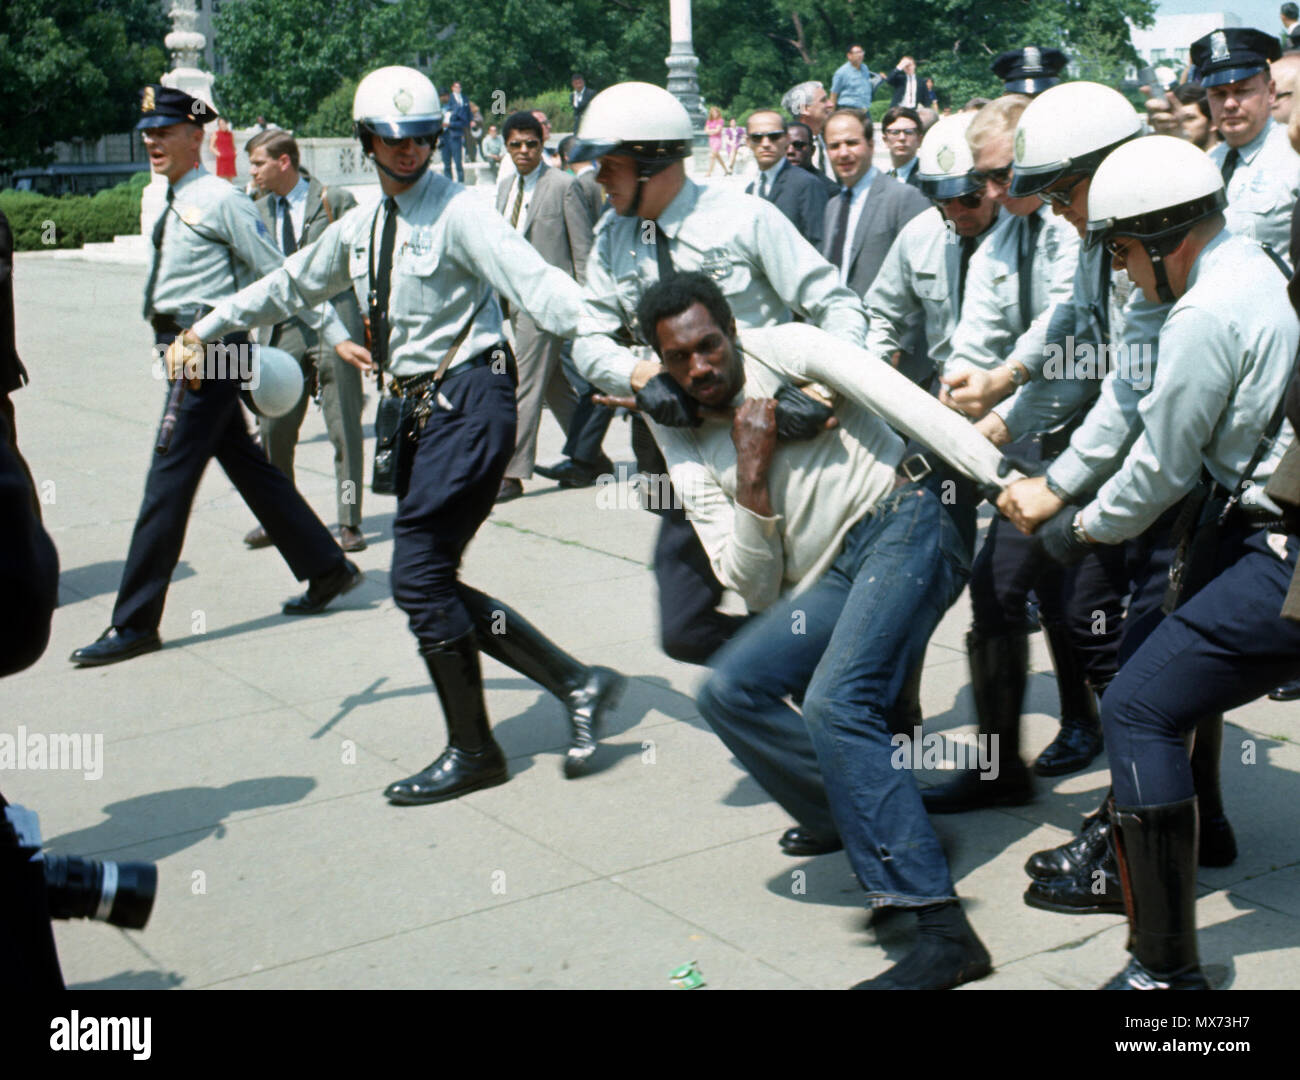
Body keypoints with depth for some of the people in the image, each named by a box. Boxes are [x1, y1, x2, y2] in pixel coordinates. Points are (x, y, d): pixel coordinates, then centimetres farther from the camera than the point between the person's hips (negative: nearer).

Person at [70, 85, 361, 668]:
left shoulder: (220, 200, -12)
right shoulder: (169, 202, 14)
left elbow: (280, 274, -10)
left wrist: (336, 334, -8)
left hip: (208, 350, -9)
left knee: (168, 481, -6)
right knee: (249, 467, 16)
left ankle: (134, 624, 1)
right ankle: (327, 567, 29)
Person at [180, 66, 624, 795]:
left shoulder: (457, 212, -9)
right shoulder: (360, 228, 16)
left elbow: (533, 281, -21)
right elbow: (291, 285, 30)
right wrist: (206, 328, 37)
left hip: (471, 398, -8)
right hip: (425, 406, 8)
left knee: (420, 577, -9)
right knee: (432, 582, 6)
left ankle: (472, 752, 5)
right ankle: (577, 682, 13)